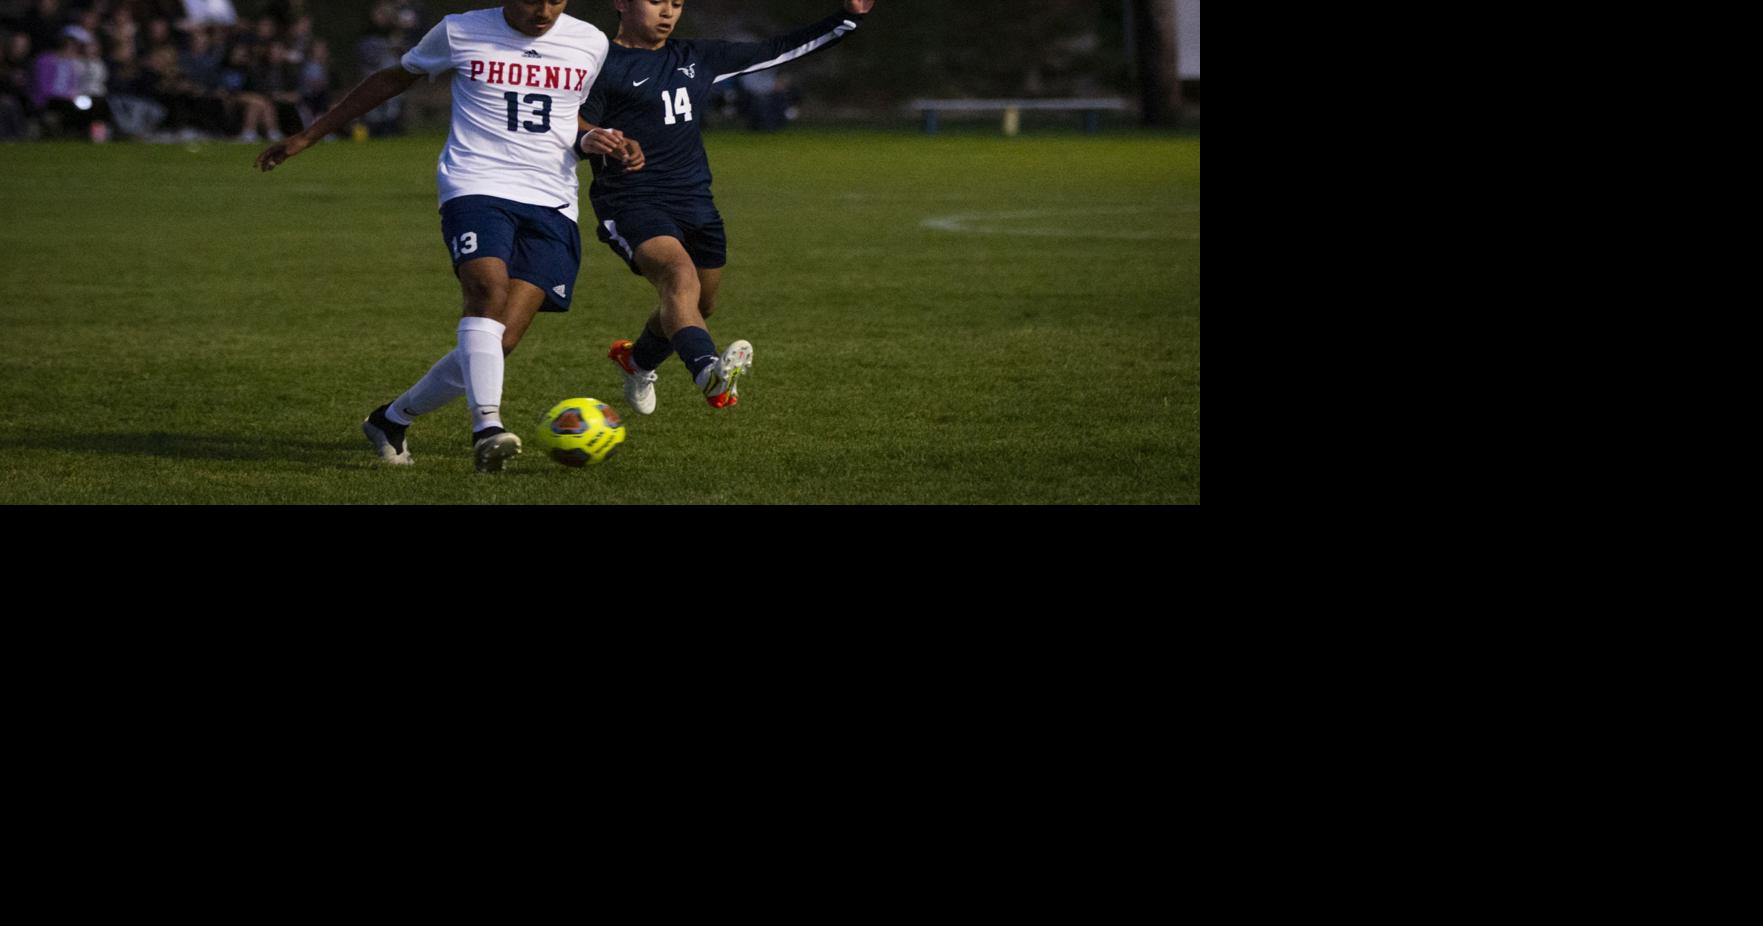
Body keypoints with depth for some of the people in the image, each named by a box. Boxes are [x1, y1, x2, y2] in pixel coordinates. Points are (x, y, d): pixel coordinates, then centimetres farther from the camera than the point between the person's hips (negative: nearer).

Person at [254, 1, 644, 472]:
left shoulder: (589, 43, 12)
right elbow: (394, 79, 17)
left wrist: (594, 140, 5)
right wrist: (308, 136, 21)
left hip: (552, 205, 3)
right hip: (476, 189, -3)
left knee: (500, 341, -10)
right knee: (488, 286, -33)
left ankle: (392, 420, 10)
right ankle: (487, 425, -41)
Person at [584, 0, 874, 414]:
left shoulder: (696, 59, 16)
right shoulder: (603, 65, -3)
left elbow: (776, 51, 20)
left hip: (695, 204, 7)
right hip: (632, 203, -7)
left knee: (699, 305, 17)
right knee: (680, 276, -32)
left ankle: (637, 360, 47)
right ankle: (709, 373, -55)